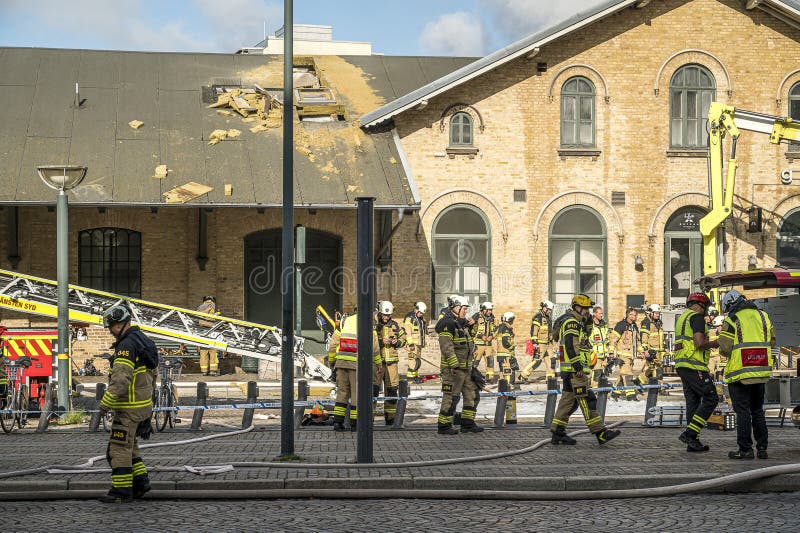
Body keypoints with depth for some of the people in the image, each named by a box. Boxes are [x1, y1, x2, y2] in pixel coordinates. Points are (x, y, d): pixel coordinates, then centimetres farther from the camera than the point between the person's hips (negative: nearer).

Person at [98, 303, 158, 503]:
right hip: (144, 404, 10)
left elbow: (120, 379, -26)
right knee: (128, 445, 18)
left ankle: (122, 490, -1)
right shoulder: (142, 340, 14)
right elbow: (152, 374, 22)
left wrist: (105, 404, -22)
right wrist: (148, 399, 28)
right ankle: (140, 480, 16)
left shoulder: (127, 345, -18)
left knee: (119, 447, -4)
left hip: (129, 407, -10)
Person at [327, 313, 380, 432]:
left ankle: (337, 422, 3)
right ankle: (354, 423, 5)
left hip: (341, 362, 3)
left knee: (342, 391, 10)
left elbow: (333, 343, 13)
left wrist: (331, 361, 23)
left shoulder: (345, 321, 14)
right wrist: (378, 364, 6)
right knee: (356, 392, 4)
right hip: (357, 364, -3)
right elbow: (374, 346, -4)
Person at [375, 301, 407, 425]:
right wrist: (381, 342, -20)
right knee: (373, 389, -10)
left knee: (391, 390, 7)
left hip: (391, 362, 4)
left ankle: (390, 417, 16)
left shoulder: (395, 325, 10)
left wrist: (397, 342, -1)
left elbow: (403, 338, 20)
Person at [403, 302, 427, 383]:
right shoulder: (409, 318, -11)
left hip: (419, 343, 9)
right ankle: (410, 377, -12)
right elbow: (407, 332, -17)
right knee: (414, 360, -14)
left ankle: (415, 376, 17)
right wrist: (411, 344, -22)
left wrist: (423, 342, 26)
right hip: (413, 343, -9)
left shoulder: (420, 318, 18)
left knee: (418, 360, 11)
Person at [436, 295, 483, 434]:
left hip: (465, 368, 10)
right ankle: (443, 426, 2)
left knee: (472, 395, 11)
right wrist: (454, 365, -25)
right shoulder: (447, 324, -13)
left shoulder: (462, 323, 18)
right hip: (453, 369, -10)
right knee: (451, 398, -6)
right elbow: (446, 346, -21)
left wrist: (470, 364, 23)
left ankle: (468, 424, 18)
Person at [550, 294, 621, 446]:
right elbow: (570, 345, -21)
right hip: (574, 369, -11)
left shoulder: (576, 323, 24)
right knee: (586, 399, -12)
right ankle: (600, 433, -15)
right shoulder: (571, 322, -10)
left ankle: (557, 433, 13)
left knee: (568, 399, 11)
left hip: (573, 370, 11)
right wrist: (577, 364, -25)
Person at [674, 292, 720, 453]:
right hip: (694, 365, -10)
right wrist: (714, 344, -2)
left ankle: (693, 442, 8)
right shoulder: (697, 317, -8)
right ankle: (689, 433, -14)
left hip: (681, 364, 10)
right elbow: (699, 343, -19)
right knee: (710, 399, -7)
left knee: (693, 402, 9)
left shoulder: (682, 318, 22)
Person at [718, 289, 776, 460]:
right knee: (757, 411, 15)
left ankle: (745, 449, -2)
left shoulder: (732, 321, -7)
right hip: (762, 372, 5)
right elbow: (772, 341, 14)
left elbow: (725, 348, -12)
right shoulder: (763, 316, 9)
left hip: (740, 371, -5)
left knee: (743, 412, -1)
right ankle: (762, 448, 13)